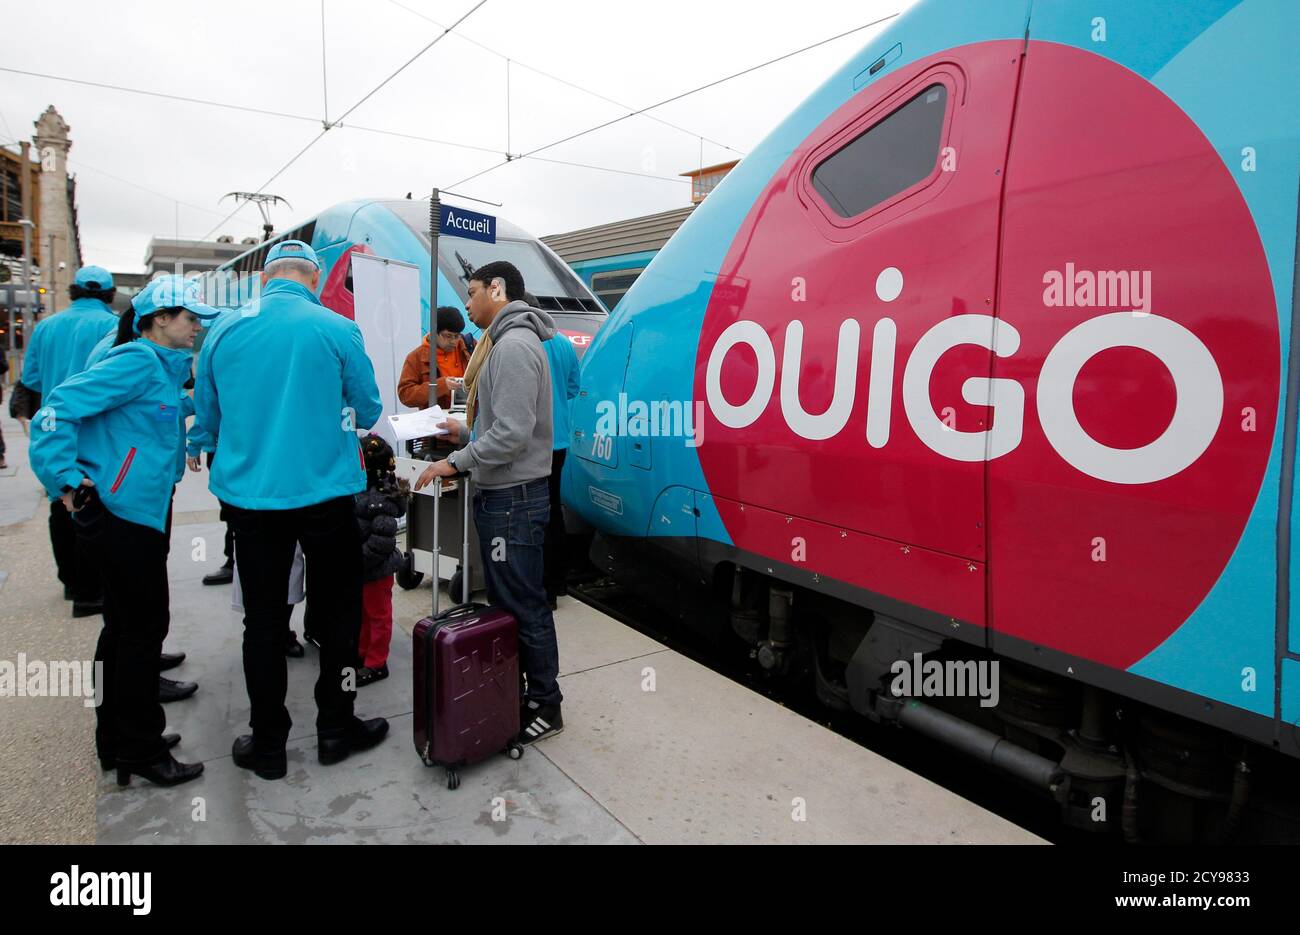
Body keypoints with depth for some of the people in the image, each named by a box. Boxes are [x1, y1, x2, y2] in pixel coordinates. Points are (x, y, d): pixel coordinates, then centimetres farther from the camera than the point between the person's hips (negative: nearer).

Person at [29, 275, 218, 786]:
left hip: (144, 510, 10)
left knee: (125, 626, 17)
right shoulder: (136, 361, -15)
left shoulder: (165, 366, 13)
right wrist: (67, 481, -20)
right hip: (123, 512, -10)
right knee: (144, 626, -1)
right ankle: (140, 750, 13)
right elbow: (58, 407, -20)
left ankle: (117, 738, 31)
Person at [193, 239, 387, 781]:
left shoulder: (224, 330, 1)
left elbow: (206, 419, 9)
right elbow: (368, 412, 2)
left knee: (262, 620, 13)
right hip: (324, 493, -2)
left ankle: (267, 745, 23)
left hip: (247, 496, 3)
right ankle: (335, 729, 24)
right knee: (337, 612, 13)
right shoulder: (337, 330, -8)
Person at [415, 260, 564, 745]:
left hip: (514, 499, -11)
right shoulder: (503, 343, 17)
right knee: (505, 601, 17)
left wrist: (457, 462, -16)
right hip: (500, 494, 11)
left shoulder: (515, 346, -17)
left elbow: (513, 433, -23)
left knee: (523, 606, -1)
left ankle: (544, 706, 12)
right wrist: (465, 433, 13)